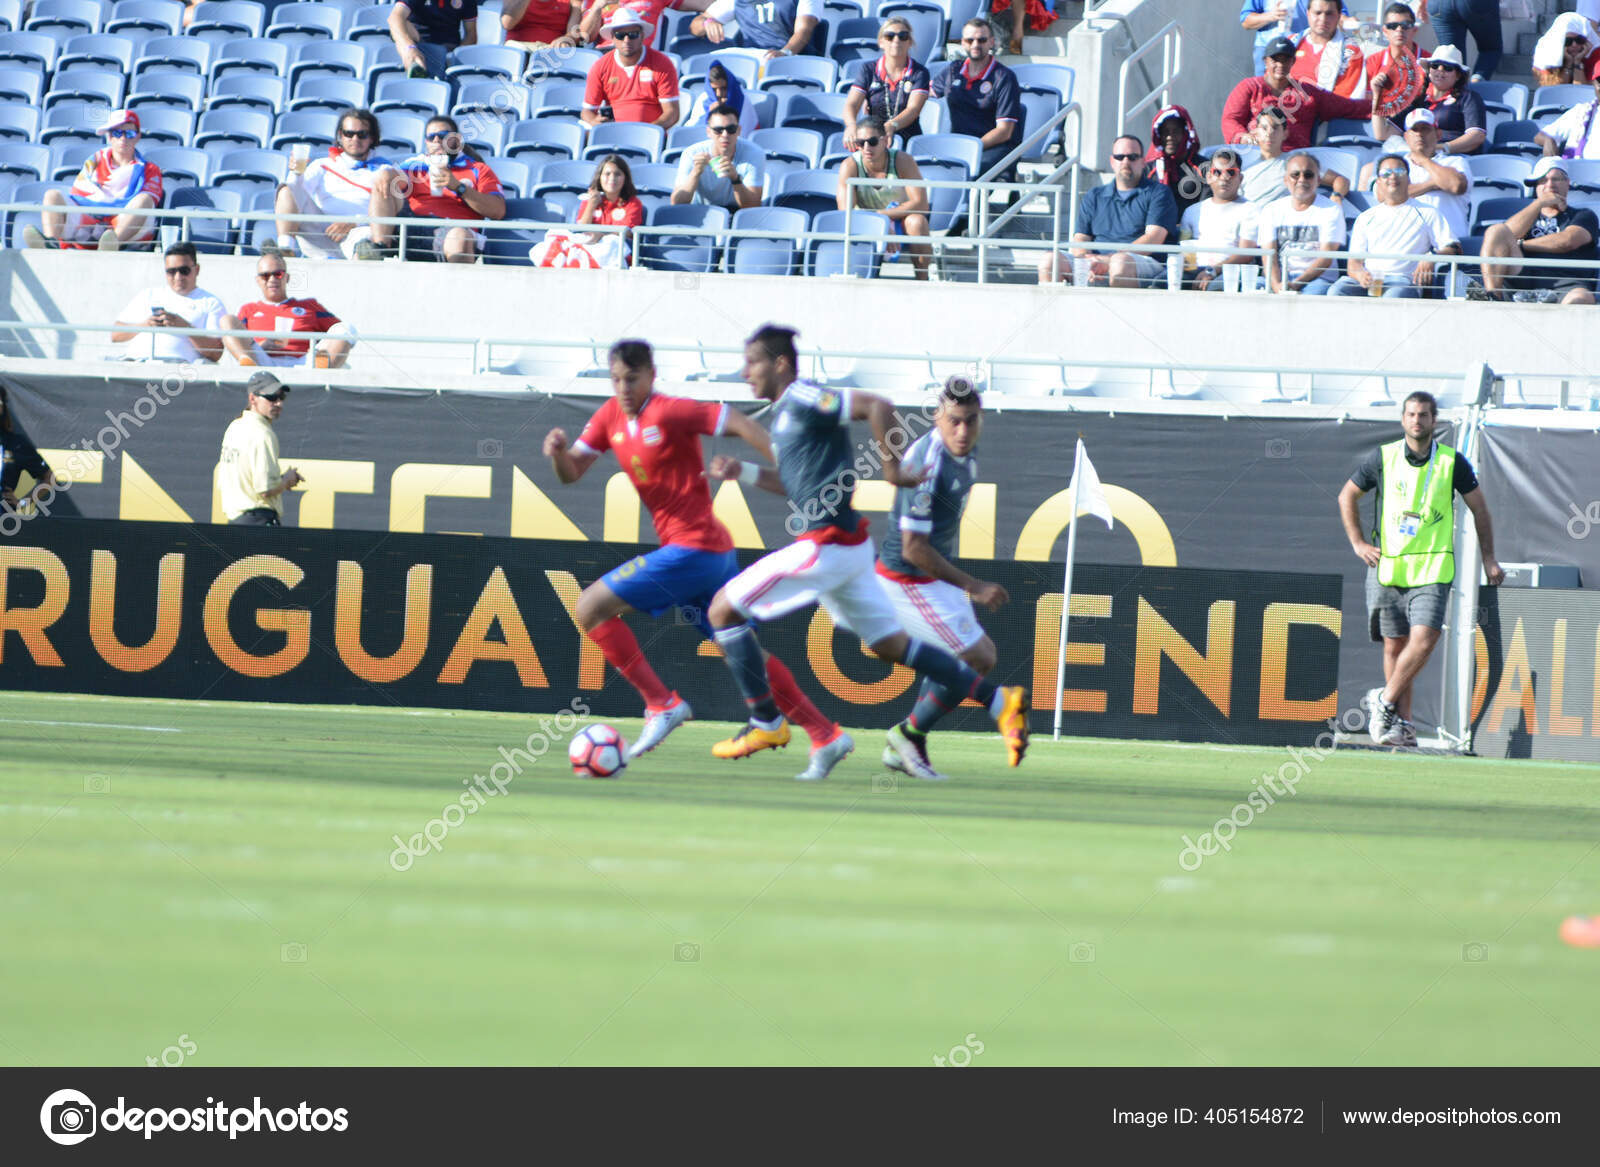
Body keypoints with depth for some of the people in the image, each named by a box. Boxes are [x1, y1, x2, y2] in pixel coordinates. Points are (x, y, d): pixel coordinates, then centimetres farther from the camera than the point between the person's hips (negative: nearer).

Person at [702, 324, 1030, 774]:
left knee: (723, 610, -2)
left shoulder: (802, 399, -12)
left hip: (824, 546, -10)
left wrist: (891, 463, -16)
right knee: (891, 644, 12)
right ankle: (999, 700, 8)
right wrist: (743, 472, 18)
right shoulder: (786, 410, 17)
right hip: (849, 547, 10)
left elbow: (875, 406, -22)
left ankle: (766, 723, 2)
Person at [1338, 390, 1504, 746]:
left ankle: (1385, 701, -1)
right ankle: (1401, 724, 9)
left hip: (1433, 569, -1)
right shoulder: (1382, 458, 2)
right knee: (1395, 645, 2)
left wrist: (1489, 558, 12)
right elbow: (1347, 496, 16)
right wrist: (1358, 543, 7)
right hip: (1387, 566, 1)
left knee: (1423, 639, -18)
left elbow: (1478, 507, 13)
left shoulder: (1452, 462, 1)